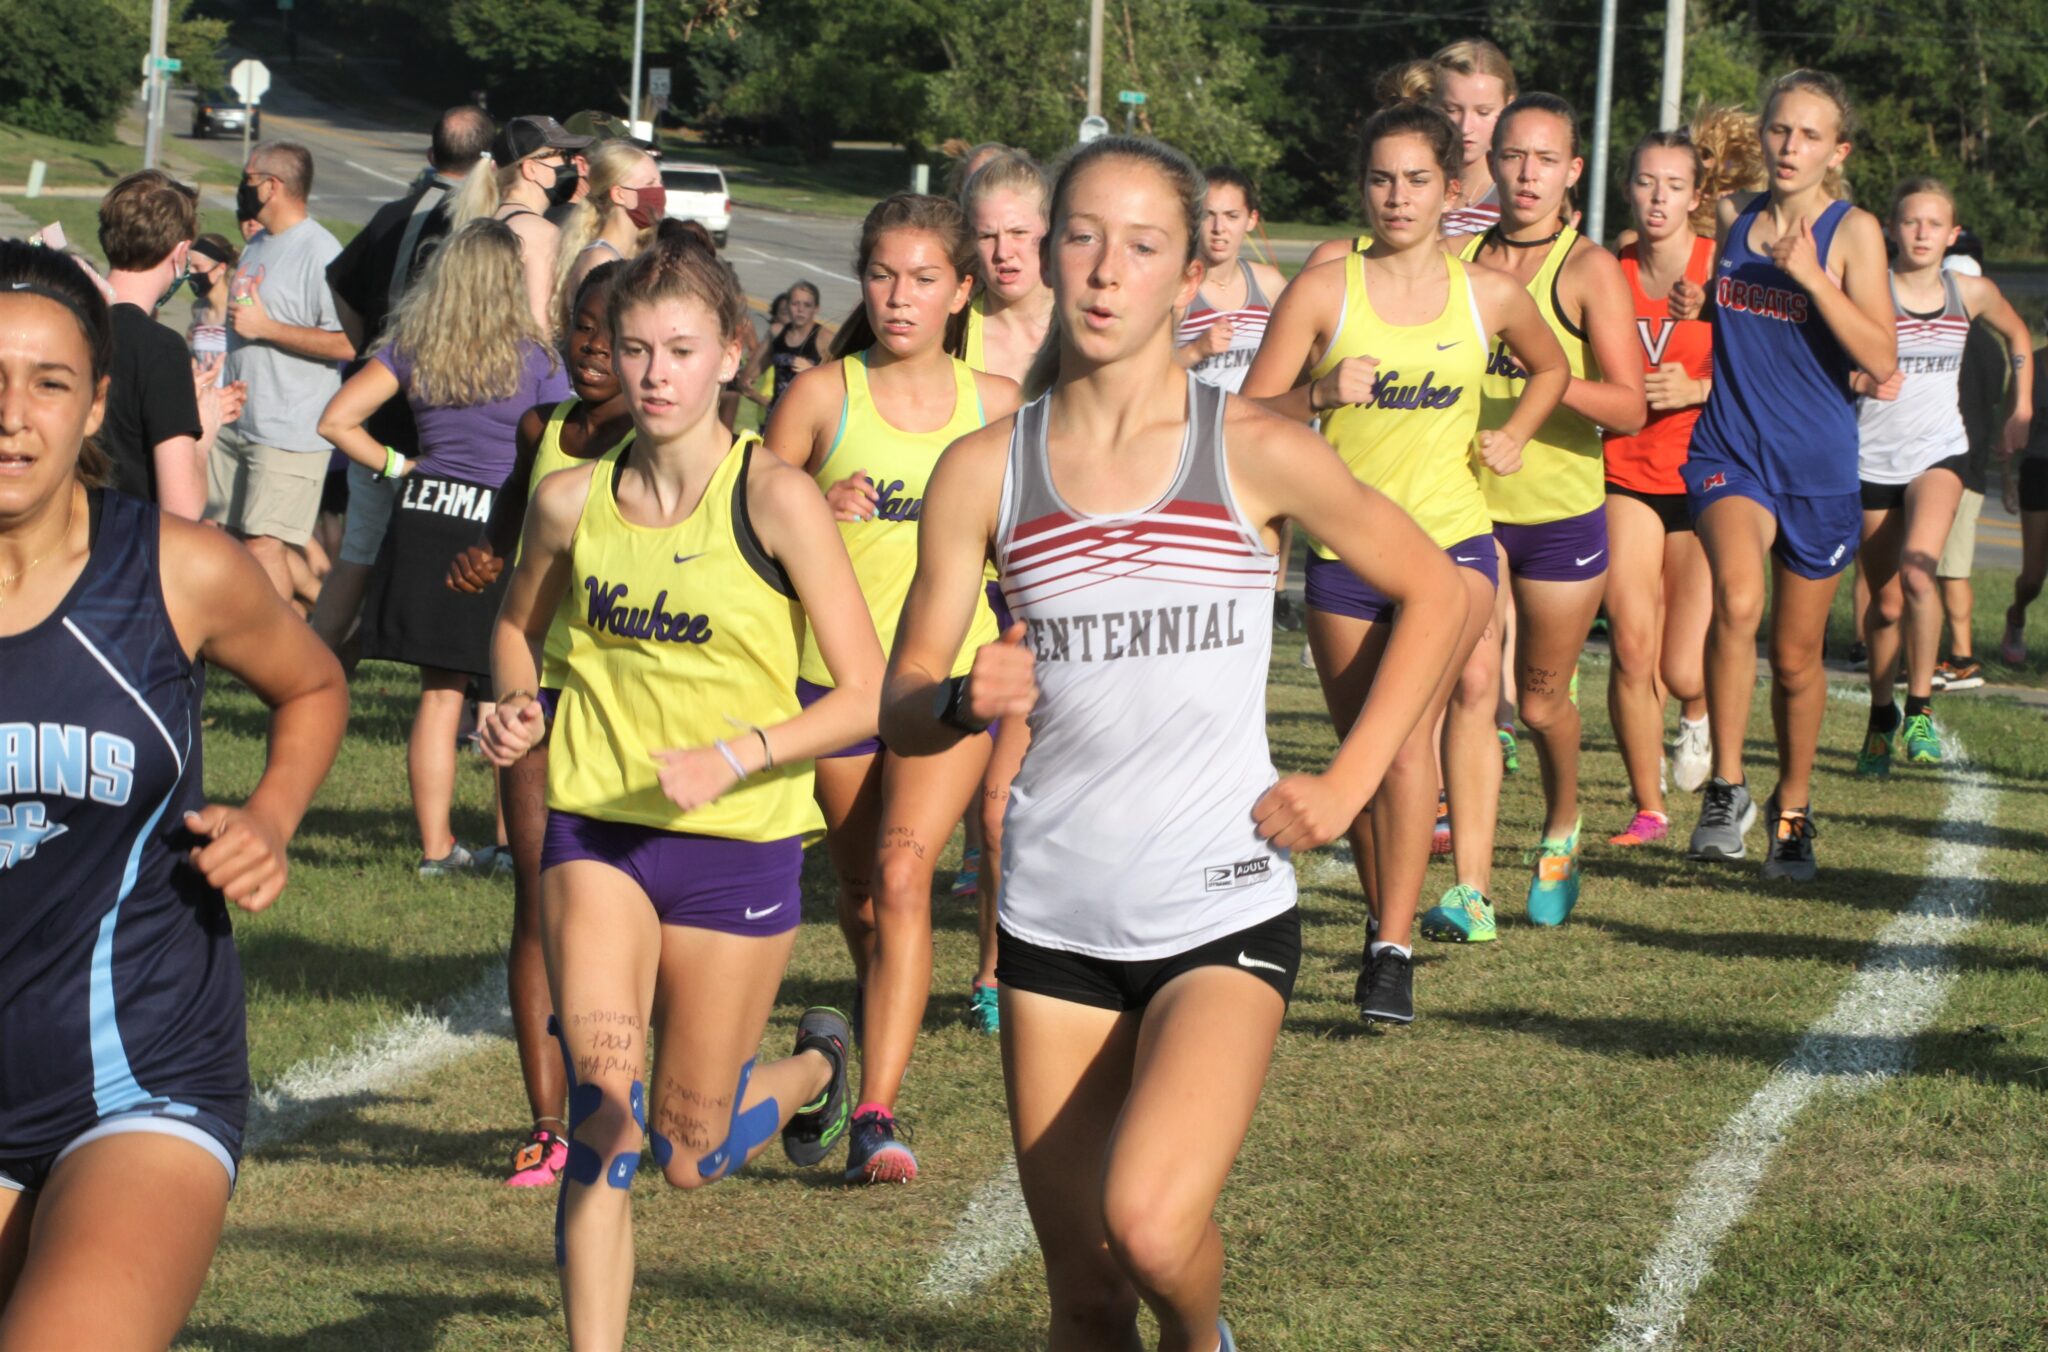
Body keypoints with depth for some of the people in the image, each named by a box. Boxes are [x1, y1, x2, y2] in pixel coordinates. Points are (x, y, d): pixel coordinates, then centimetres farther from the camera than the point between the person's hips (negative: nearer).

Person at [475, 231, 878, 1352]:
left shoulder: (774, 499, -12)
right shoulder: (572, 500, -1)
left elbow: (868, 697, -12)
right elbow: (518, 624, 21)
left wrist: (734, 756, -24)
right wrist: (515, 704, 0)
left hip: (738, 841, -2)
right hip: (595, 828, 2)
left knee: (690, 1155, 9)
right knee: (603, 1110, -20)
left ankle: (813, 1068, 44)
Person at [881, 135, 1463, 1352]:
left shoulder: (1257, 454, -6)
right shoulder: (985, 472, 0)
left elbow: (1437, 595, 6)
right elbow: (901, 708, 3)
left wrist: (1347, 785, -2)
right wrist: (965, 701, -20)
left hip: (1224, 917, -2)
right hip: (1056, 923, 3)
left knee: (1150, 1225, -23)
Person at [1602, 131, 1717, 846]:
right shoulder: (1609, 271, 3)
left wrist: (1697, 389, -19)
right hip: (1628, 474, 2)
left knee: (1684, 670, -7)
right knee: (1631, 647, -8)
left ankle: (1698, 715, 32)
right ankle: (1647, 808, 9)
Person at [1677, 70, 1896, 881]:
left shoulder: (1852, 233, -6)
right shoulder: (1730, 218, 4)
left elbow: (1881, 363, -15)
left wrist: (1809, 273, -22)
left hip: (1817, 468, -1)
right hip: (1729, 449, 1)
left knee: (1796, 656, 11)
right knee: (1736, 600, -28)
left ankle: (1792, 808, 35)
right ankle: (1725, 789, -17)